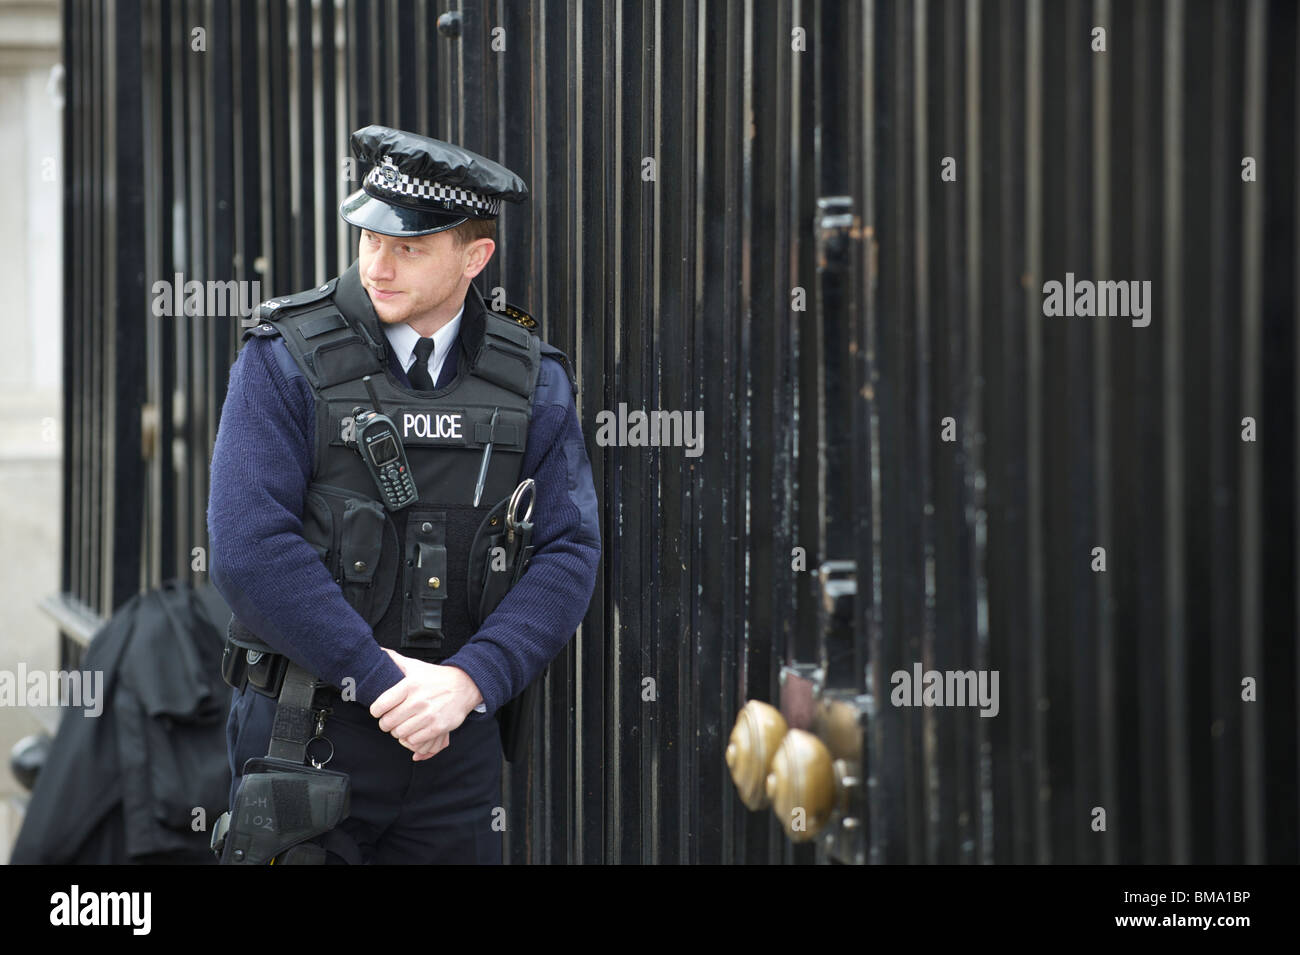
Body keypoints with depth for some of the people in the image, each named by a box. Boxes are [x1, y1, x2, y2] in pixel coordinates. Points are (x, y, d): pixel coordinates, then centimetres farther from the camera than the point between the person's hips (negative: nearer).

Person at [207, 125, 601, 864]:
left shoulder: (535, 381, 3)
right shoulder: (284, 360, -6)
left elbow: (569, 553, -3)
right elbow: (248, 546, -15)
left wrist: (469, 680, -18)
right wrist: (380, 679, -18)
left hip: (455, 741, 3)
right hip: (305, 739, -2)